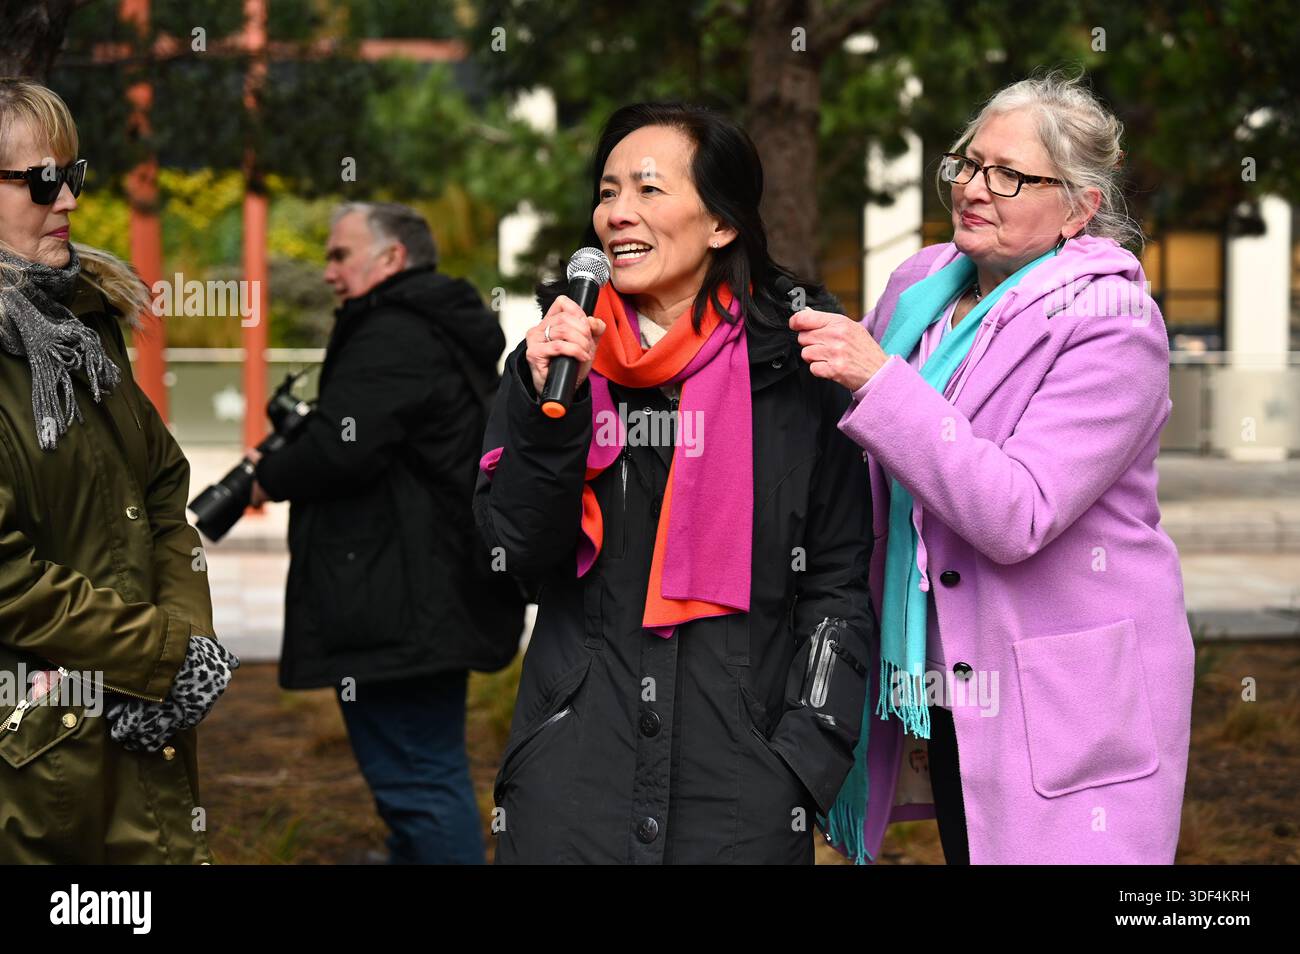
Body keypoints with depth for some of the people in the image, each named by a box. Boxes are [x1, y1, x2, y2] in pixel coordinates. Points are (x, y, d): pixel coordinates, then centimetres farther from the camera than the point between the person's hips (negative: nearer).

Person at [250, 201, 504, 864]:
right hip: (433, 604, 11)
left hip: (394, 611, -11)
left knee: (418, 780, -10)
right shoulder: (442, 334, 19)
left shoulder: (394, 337, -14)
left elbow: (342, 447, -24)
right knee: (429, 778, 18)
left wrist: (270, 476, -6)